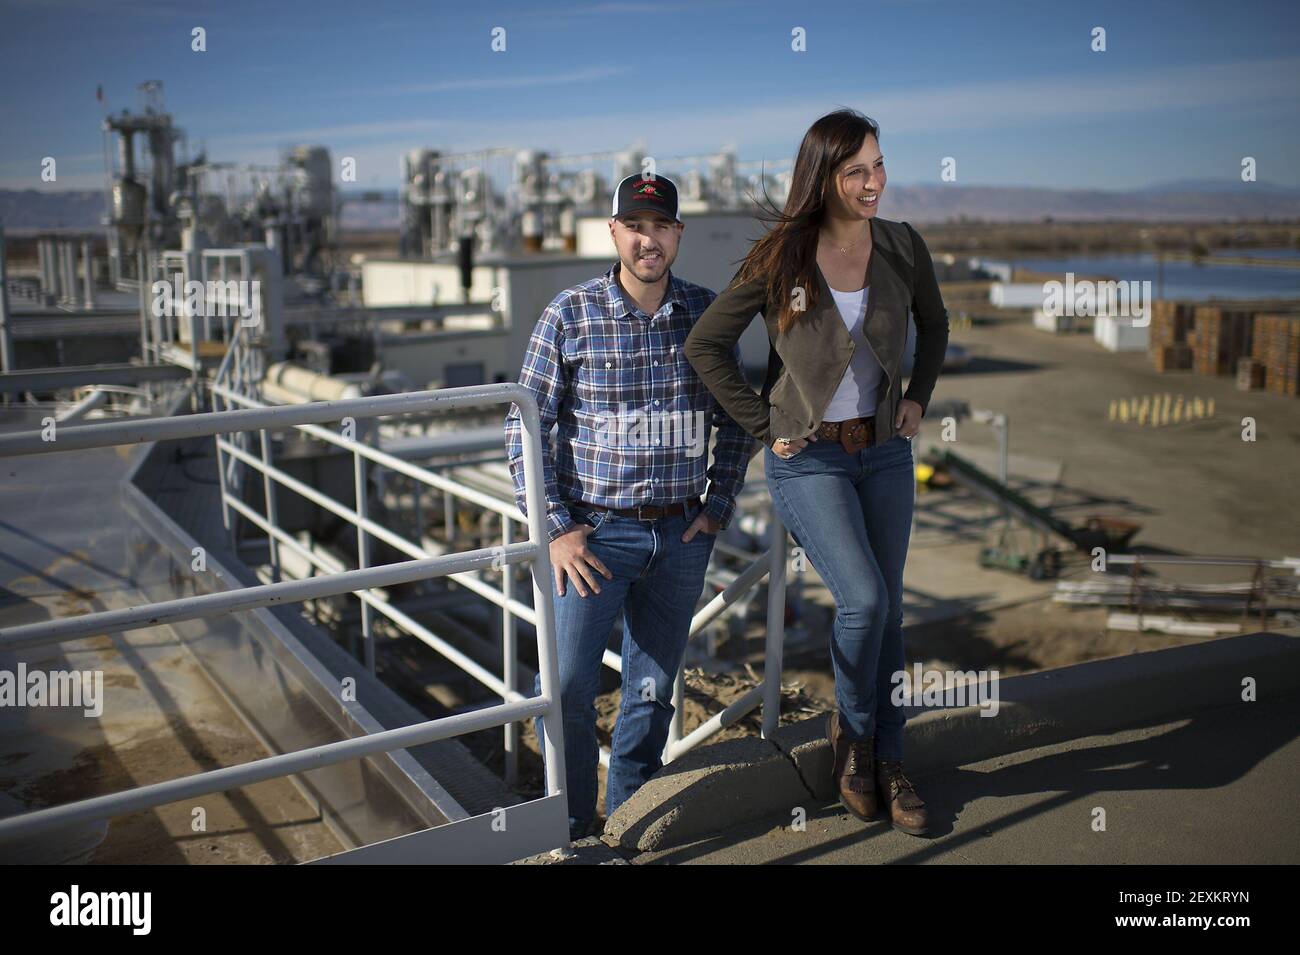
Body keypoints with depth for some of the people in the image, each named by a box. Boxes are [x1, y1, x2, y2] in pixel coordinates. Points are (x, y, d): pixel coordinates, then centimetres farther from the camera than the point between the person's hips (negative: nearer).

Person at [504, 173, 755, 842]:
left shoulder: (706, 313, 2)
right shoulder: (571, 315, -6)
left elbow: (736, 420, 12)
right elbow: (525, 424, -5)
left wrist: (718, 507, 5)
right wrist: (555, 530, -9)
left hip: (682, 536, 3)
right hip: (596, 532, -2)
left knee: (653, 690, 13)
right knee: (567, 687, -4)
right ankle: (568, 827, 20)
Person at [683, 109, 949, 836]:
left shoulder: (902, 247, -2)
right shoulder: (779, 260, -11)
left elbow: (935, 324, 17)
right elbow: (705, 345, -4)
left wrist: (918, 398, 8)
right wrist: (763, 424, -6)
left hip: (885, 452, 4)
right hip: (808, 458, -3)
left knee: (889, 610, 8)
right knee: (864, 598, -16)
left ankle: (888, 762, 26)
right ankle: (850, 729, 14)